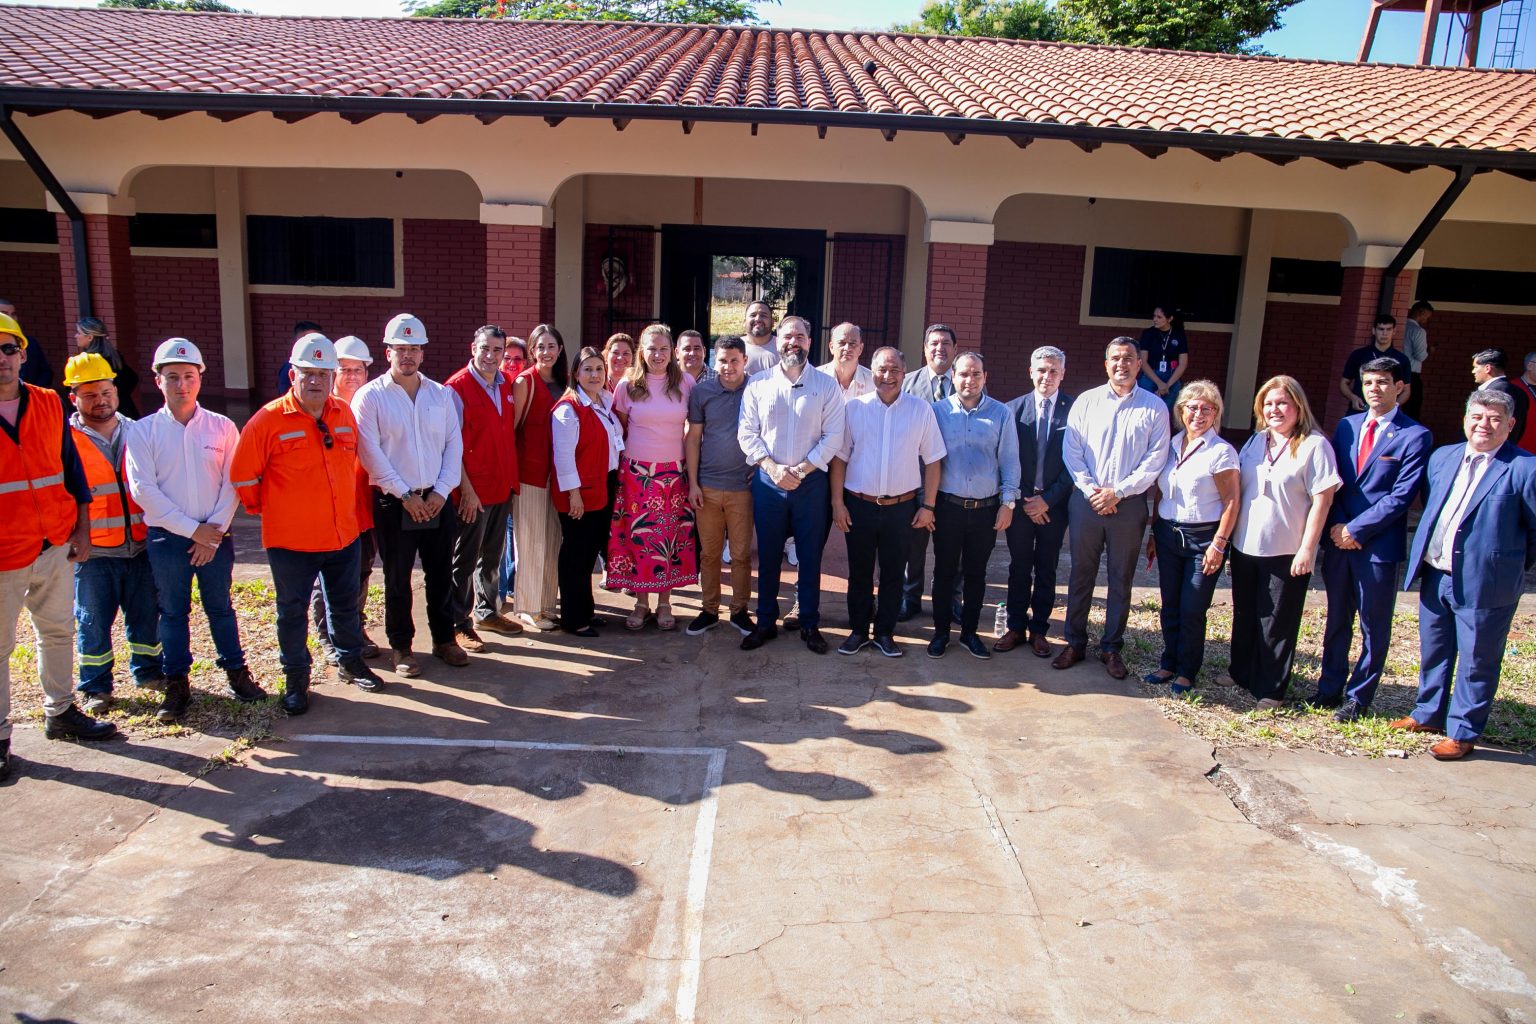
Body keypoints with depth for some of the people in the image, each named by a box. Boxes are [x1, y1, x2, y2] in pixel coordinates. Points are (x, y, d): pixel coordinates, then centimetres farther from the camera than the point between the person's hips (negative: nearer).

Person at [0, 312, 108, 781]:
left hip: (56, 547, 4)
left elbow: (71, 468, 9)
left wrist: (82, 530, 7)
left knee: (58, 631, 16)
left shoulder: (49, 404, 4)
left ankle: (60, 713, 32)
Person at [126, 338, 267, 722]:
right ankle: (177, 685, 18)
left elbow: (232, 483, -1)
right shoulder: (142, 431, -2)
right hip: (166, 537, 0)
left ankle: (236, 672, 22)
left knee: (220, 607, 11)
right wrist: (192, 529, -11)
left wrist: (215, 531, -10)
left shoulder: (222, 427, 1)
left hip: (215, 535, 0)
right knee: (173, 612, 8)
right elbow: (143, 489, -7)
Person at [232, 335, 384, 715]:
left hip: (344, 535, 4)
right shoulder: (269, 419, -12)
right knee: (293, 611, 8)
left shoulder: (345, 414, 2)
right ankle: (296, 679, 23)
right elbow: (243, 475, -5)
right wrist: (264, 508, 2)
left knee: (345, 605, 18)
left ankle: (351, 662, 37)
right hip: (291, 541, -4)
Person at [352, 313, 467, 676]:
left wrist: (441, 491, -5)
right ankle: (401, 647, 19)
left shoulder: (440, 394, 8)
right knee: (397, 578, 6)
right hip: (393, 502, -3)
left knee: (441, 574, 10)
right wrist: (405, 495, -11)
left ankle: (443, 639, 25)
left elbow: (454, 444, 5)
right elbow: (370, 452, -9)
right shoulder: (370, 396, -3)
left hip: (436, 500, 3)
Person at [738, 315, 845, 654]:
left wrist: (801, 469, -12)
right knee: (767, 555, 8)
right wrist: (773, 468, -12)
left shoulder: (827, 385, 0)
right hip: (767, 482, 1)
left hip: (810, 482, -1)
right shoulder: (758, 384, 3)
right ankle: (765, 622, 20)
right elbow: (747, 432, 0)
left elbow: (833, 436, -4)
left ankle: (810, 625, 18)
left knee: (810, 556, 5)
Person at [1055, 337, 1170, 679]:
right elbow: (1071, 450, 1)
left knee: (1121, 579, 7)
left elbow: (1155, 460, -4)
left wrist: (1117, 492, -12)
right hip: (1086, 501, 1)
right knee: (1081, 574, 8)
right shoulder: (1086, 401, 4)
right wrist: (1091, 490, -10)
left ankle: (1112, 647, 19)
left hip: (1129, 504, -1)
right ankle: (1075, 643, 18)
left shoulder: (1154, 407, 1)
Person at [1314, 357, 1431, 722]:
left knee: (1374, 627, 8)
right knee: (1336, 620, 15)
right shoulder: (1347, 425, 9)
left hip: (1379, 544, -5)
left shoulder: (1415, 436, -8)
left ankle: (1358, 697, 19)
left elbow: (1401, 496, -13)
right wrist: (1335, 526, -5)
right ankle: (1330, 687, 27)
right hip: (1338, 539, 5)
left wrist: (1355, 530, -14)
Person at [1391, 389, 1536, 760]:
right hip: (1435, 575, 6)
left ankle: (1462, 732, 17)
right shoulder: (1442, 457, 8)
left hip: (1484, 582, -6)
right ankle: (1428, 714, 36)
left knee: (1476, 661, 6)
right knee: (1433, 652, 19)